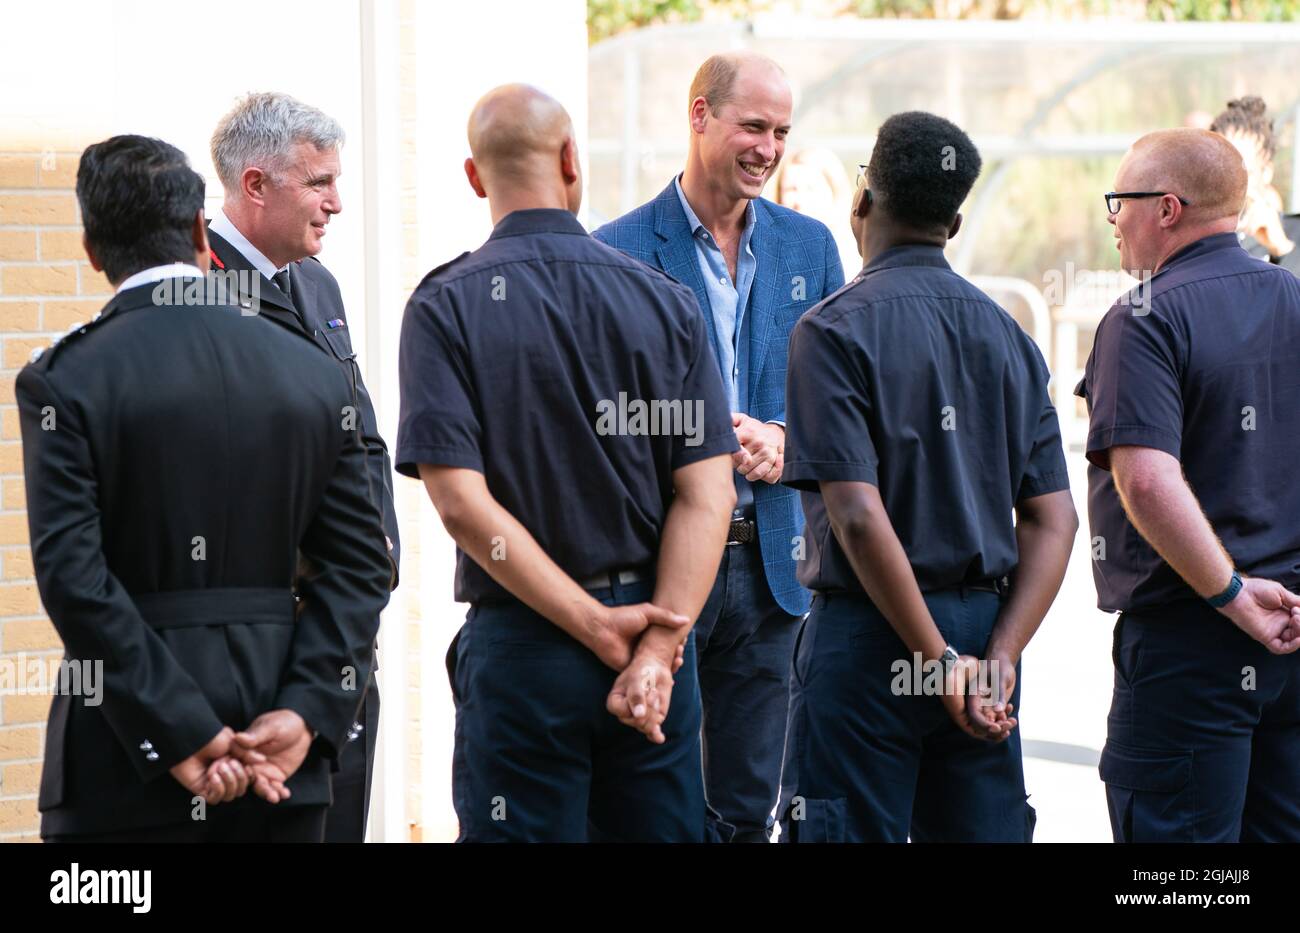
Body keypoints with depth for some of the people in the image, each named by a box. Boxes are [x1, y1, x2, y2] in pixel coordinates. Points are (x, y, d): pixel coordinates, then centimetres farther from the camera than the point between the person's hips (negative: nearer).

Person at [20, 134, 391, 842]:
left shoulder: (63, 381, -5)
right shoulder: (314, 374, 6)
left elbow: (72, 578, -13)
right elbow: (359, 562, 1)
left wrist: (181, 737, -12)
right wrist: (303, 712, -4)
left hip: (123, 765, -3)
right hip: (285, 762, 3)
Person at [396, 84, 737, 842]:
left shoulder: (447, 306, -5)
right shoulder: (668, 303, 2)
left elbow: (463, 501, -13)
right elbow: (707, 496, -6)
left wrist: (595, 625, -11)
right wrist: (656, 650, -11)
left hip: (520, 639, -2)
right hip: (657, 628, 2)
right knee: (662, 829, 12)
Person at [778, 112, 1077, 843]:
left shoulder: (836, 330, -9)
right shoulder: (1008, 335, 9)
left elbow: (860, 516, -18)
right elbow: (1054, 521, 3)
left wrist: (941, 660, -14)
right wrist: (998, 658, -4)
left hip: (871, 630, -5)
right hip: (985, 626, 6)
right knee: (984, 832, 10)